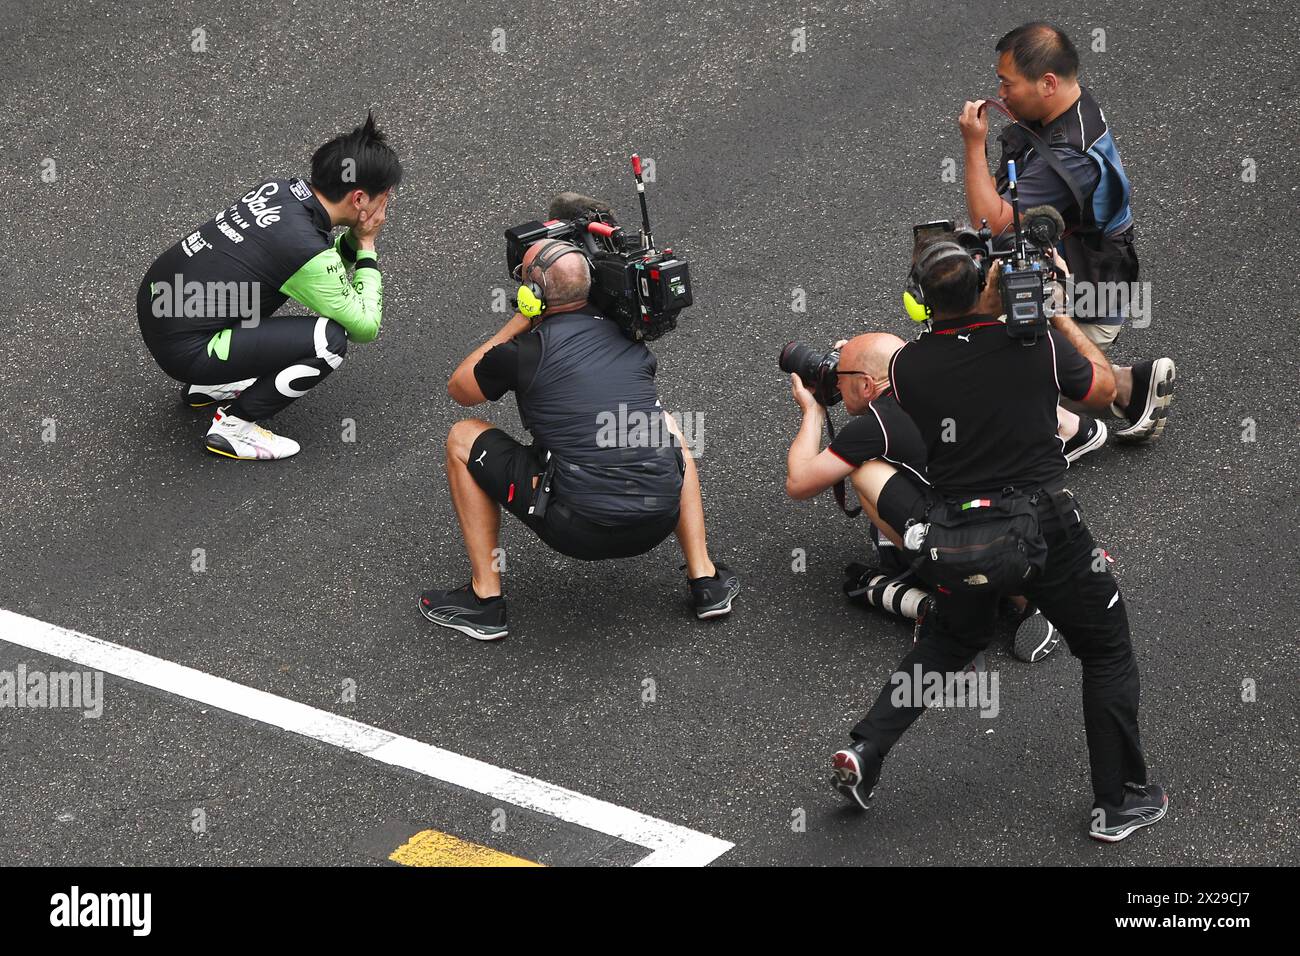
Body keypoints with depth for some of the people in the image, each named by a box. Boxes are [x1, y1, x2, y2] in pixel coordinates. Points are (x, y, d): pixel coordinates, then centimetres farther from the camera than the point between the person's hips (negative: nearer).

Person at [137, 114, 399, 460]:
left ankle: (206, 385, 25)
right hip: (182, 349, -9)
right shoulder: (307, 250, -22)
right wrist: (367, 248, 0)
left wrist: (353, 241, 3)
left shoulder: (279, 188, 2)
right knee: (330, 340, -14)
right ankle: (233, 425, -1)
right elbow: (365, 326, -9)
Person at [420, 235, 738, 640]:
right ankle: (705, 579, 28)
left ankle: (485, 599, 15)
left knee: (463, 439, 14)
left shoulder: (524, 353, -6)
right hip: (659, 523, 5)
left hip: (581, 531, -4)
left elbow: (459, 389, 16)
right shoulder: (628, 335, 9)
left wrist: (519, 320, 20)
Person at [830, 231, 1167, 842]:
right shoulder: (1036, 343, -13)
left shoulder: (906, 366, -8)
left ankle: (865, 752, 17)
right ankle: (1118, 803, 18)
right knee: (1108, 655, 15)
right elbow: (1104, 390, 6)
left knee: (946, 642, 28)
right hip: (1045, 528, -3)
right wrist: (1057, 312, 10)